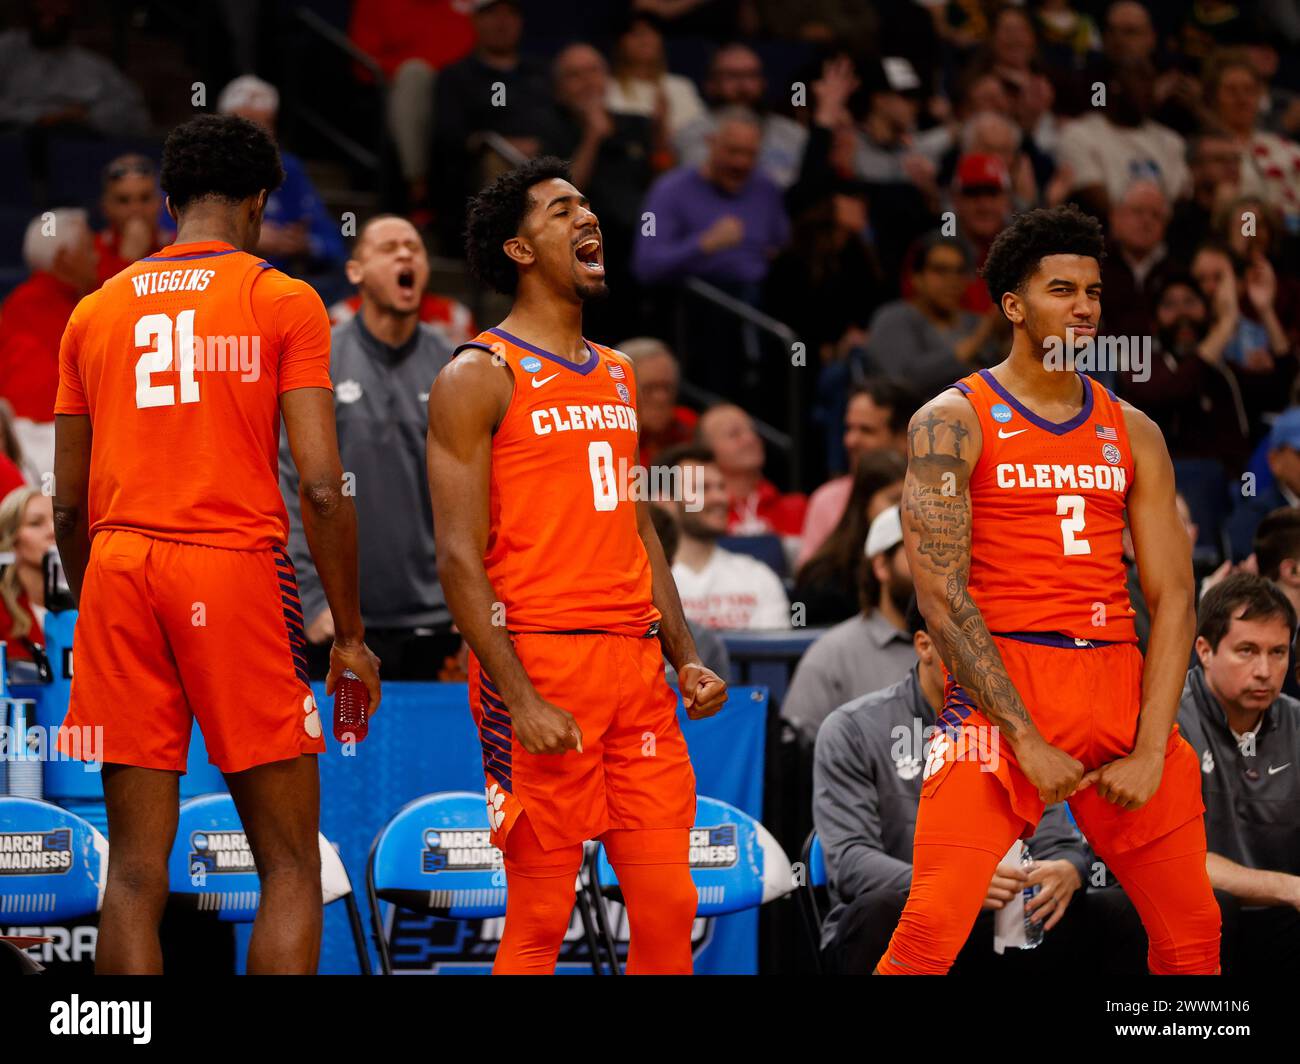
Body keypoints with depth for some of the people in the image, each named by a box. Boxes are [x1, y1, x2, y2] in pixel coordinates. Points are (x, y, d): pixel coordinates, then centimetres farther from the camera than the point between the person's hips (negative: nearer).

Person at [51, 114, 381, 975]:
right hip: (236, 569, -4)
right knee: (290, 868, 2)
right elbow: (323, 488, -6)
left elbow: (69, 505, 14)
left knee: (136, 871, 4)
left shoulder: (96, 313, 13)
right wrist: (349, 632, 0)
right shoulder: (284, 302, 2)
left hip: (118, 570, 4)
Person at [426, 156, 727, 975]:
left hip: (635, 663, 7)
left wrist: (685, 656, 10)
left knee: (668, 907, 3)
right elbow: (460, 557, -10)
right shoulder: (479, 378, -4)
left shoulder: (619, 377, 18)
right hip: (540, 661, -7)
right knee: (541, 920, -5)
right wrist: (519, 698, -18)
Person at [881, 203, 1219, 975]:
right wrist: (1026, 740, -16)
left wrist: (1150, 750, -5)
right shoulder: (954, 421, -1)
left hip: (1120, 682, 5)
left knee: (1193, 932, 7)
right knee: (932, 928, -17)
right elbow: (941, 594, -9)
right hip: (1000, 681, -5)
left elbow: (1173, 597, 8)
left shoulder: (1133, 433, 12)